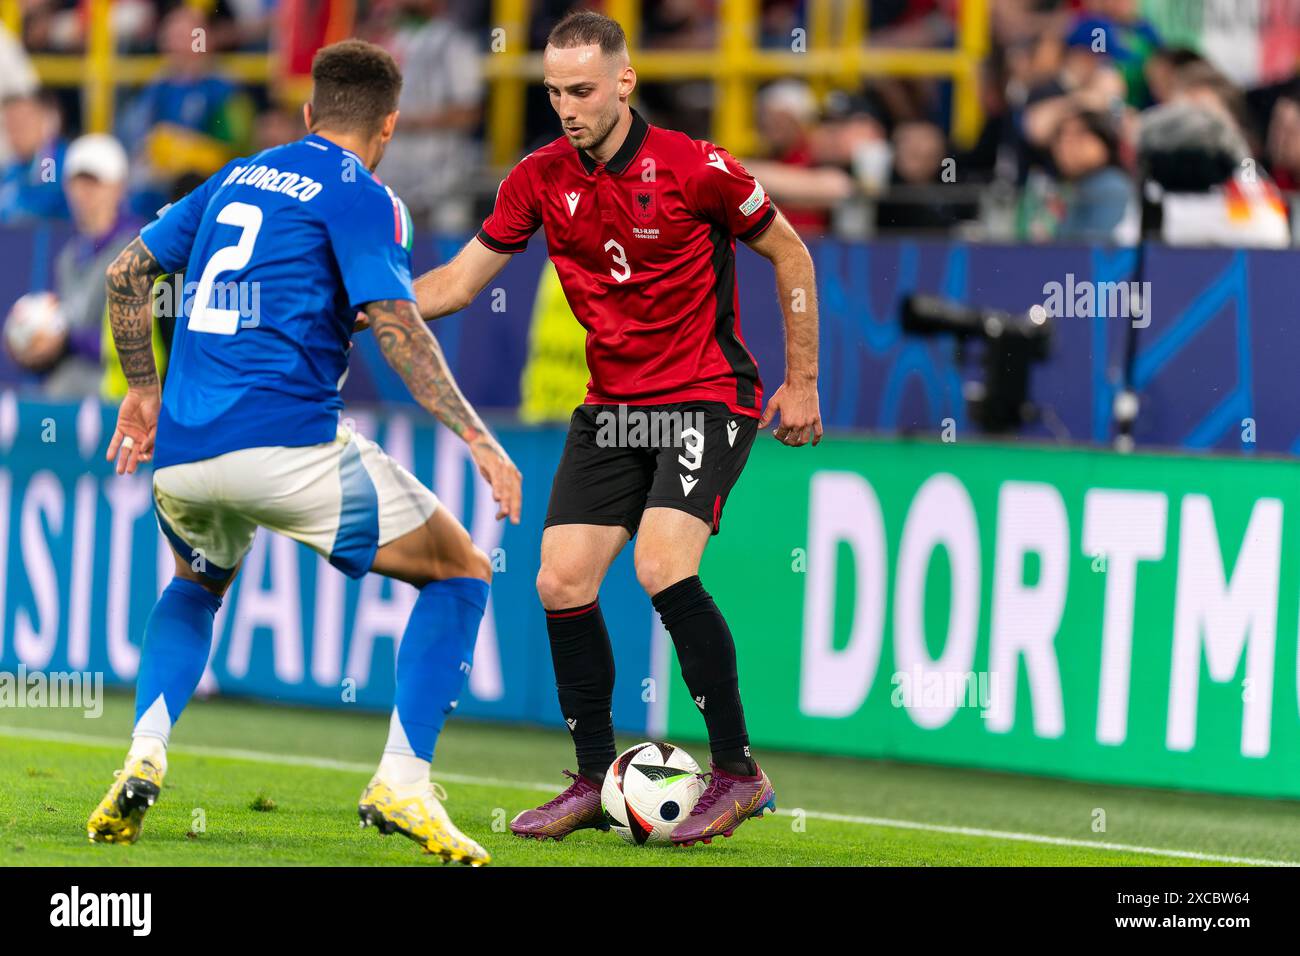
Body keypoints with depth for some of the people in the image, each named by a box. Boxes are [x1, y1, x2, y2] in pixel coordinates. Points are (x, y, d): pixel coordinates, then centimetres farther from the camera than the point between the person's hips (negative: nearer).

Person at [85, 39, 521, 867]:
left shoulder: (237, 178, 20)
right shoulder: (362, 198, 1)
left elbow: (127, 273, 24)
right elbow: (395, 325, -12)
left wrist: (143, 389, 33)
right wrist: (476, 437, -13)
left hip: (183, 454, 6)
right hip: (288, 445, -6)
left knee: (198, 587, 36)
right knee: (461, 575, 9)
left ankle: (144, 758, 12)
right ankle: (402, 784, -4)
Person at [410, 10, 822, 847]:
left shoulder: (692, 168, -15)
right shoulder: (540, 179, -1)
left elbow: (790, 254, -3)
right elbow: (459, 281, 6)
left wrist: (801, 382, -1)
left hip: (706, 400, -6)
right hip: (610, 405, 6)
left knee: (663, 566, -24)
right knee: (563, 583, -4)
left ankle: (738, 772, -13)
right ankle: (595, 783, 11)